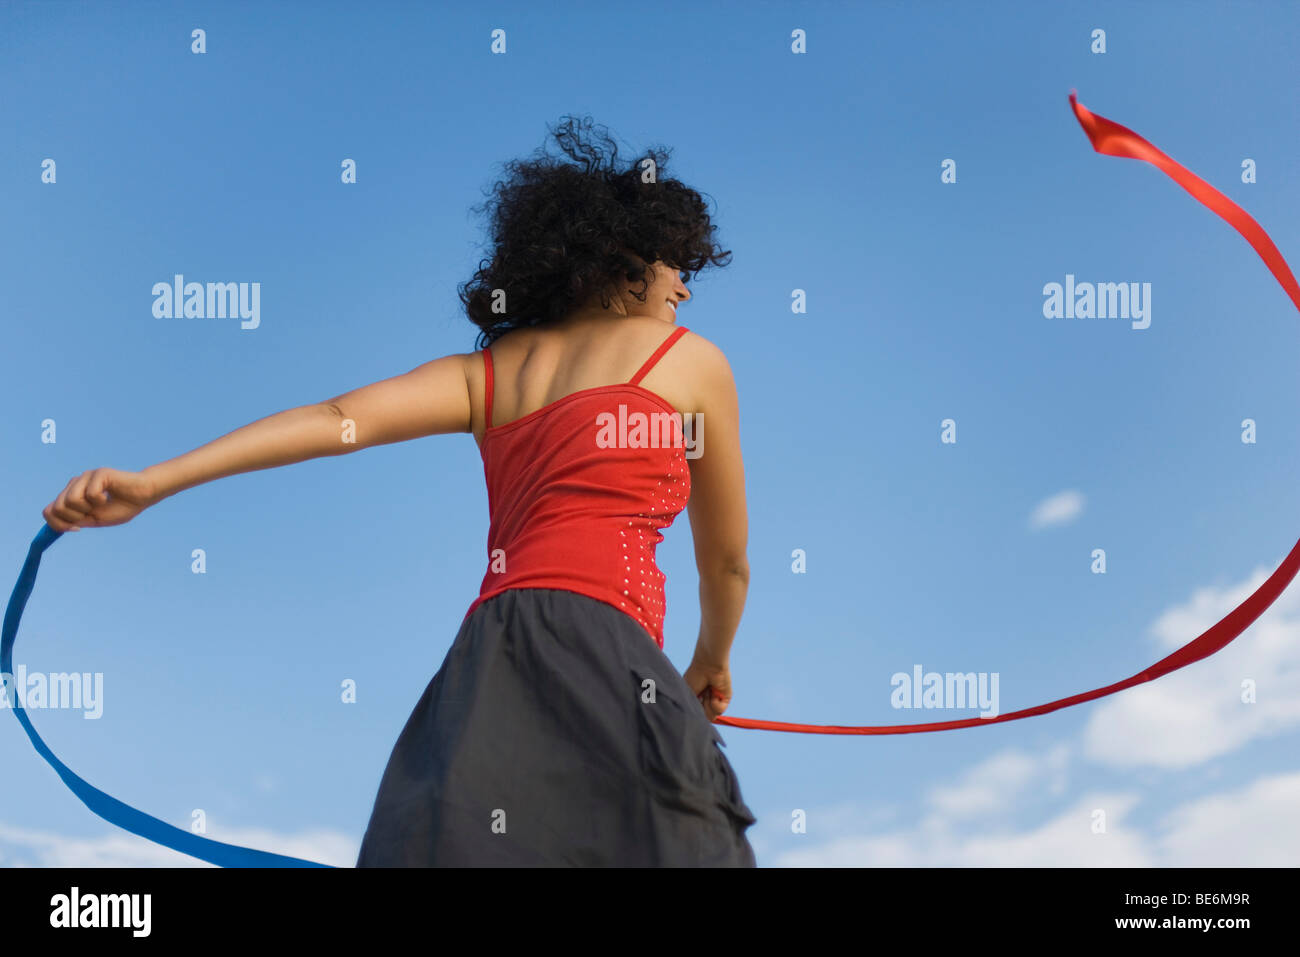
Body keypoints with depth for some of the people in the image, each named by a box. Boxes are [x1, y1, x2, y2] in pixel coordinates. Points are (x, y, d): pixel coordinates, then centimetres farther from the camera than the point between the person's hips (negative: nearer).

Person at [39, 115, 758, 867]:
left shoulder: (486, 370, 24)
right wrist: (712, 663, 41)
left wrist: (151, 484, 0)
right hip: (589, 641, -5)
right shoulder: (695, 361, 15)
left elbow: (338, 420, 7)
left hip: (486, 652, 6)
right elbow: (728, 564, 22)